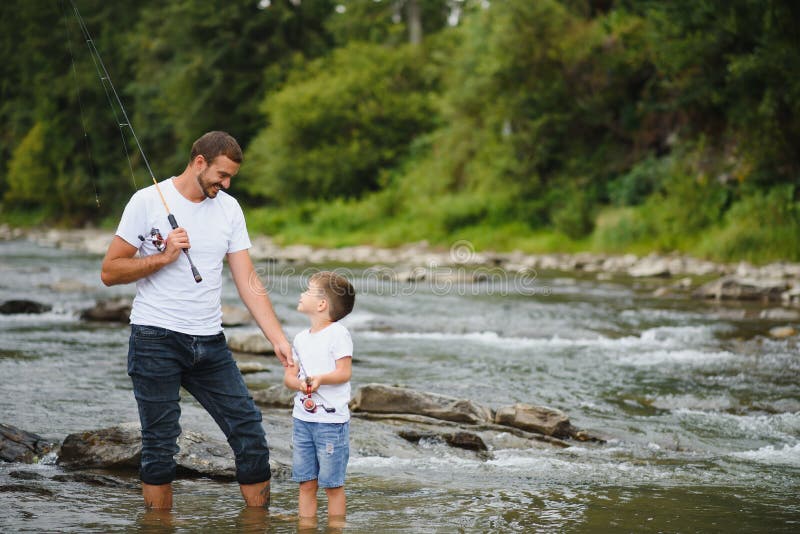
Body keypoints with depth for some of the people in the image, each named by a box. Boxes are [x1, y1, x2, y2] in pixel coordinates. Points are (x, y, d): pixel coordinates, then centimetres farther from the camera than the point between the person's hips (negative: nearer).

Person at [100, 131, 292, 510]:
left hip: (209, 342, 4)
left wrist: (279, 340, -6)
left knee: (250, 434, 1)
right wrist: (164, 256, -16)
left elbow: (248, 283, 4)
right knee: (159, 449, 0)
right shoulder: (148, 201, -5)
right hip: (156, 339, -4)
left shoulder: (229, 208, 7)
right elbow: (109, 272, -4)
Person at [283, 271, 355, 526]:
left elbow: (344, 372, -13)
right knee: (306, 483, 9)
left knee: (333, 484, 0)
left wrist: (321, 379, -29)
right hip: (302, 418, 6)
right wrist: (299, 383, -12)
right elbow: (289, 374, 9)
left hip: (331, 420, -6)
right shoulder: (301, 338, 13)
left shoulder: (338, 334, -7)